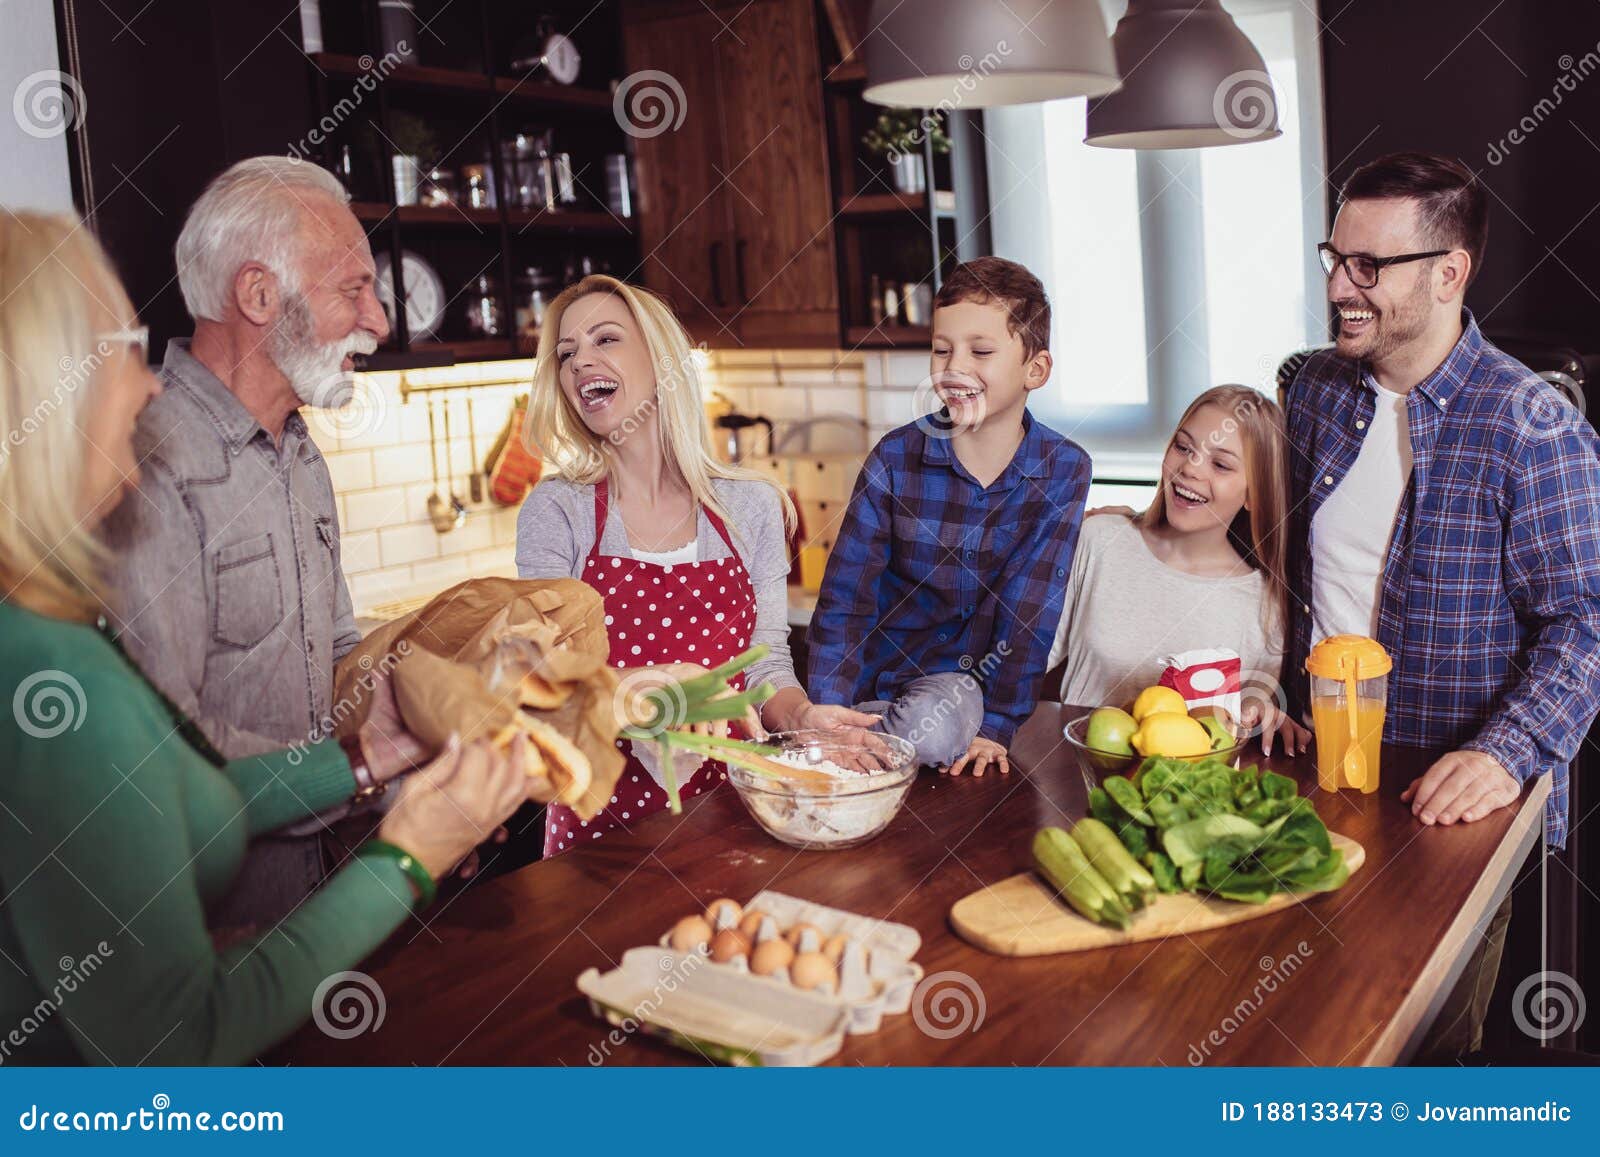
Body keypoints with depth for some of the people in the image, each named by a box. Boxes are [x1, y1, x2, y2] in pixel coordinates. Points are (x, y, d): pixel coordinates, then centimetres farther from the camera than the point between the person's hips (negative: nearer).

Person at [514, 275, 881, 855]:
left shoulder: (751, 507, 5)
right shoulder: (555, 512, 0)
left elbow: (767, 665, 7)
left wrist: (801, 717, -15)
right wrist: (644, 689, -27)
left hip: (727, 803, 2)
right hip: (603, 818, -1)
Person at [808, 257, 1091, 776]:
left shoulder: (1063, 470, -6)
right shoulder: (895, 456, -8)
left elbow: (1032, 609, -9)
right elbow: (844, 597, -9)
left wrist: (997, 726, -16)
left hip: (977, 680, -1)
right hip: (887, 667, 1)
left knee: (933, 722, -31)